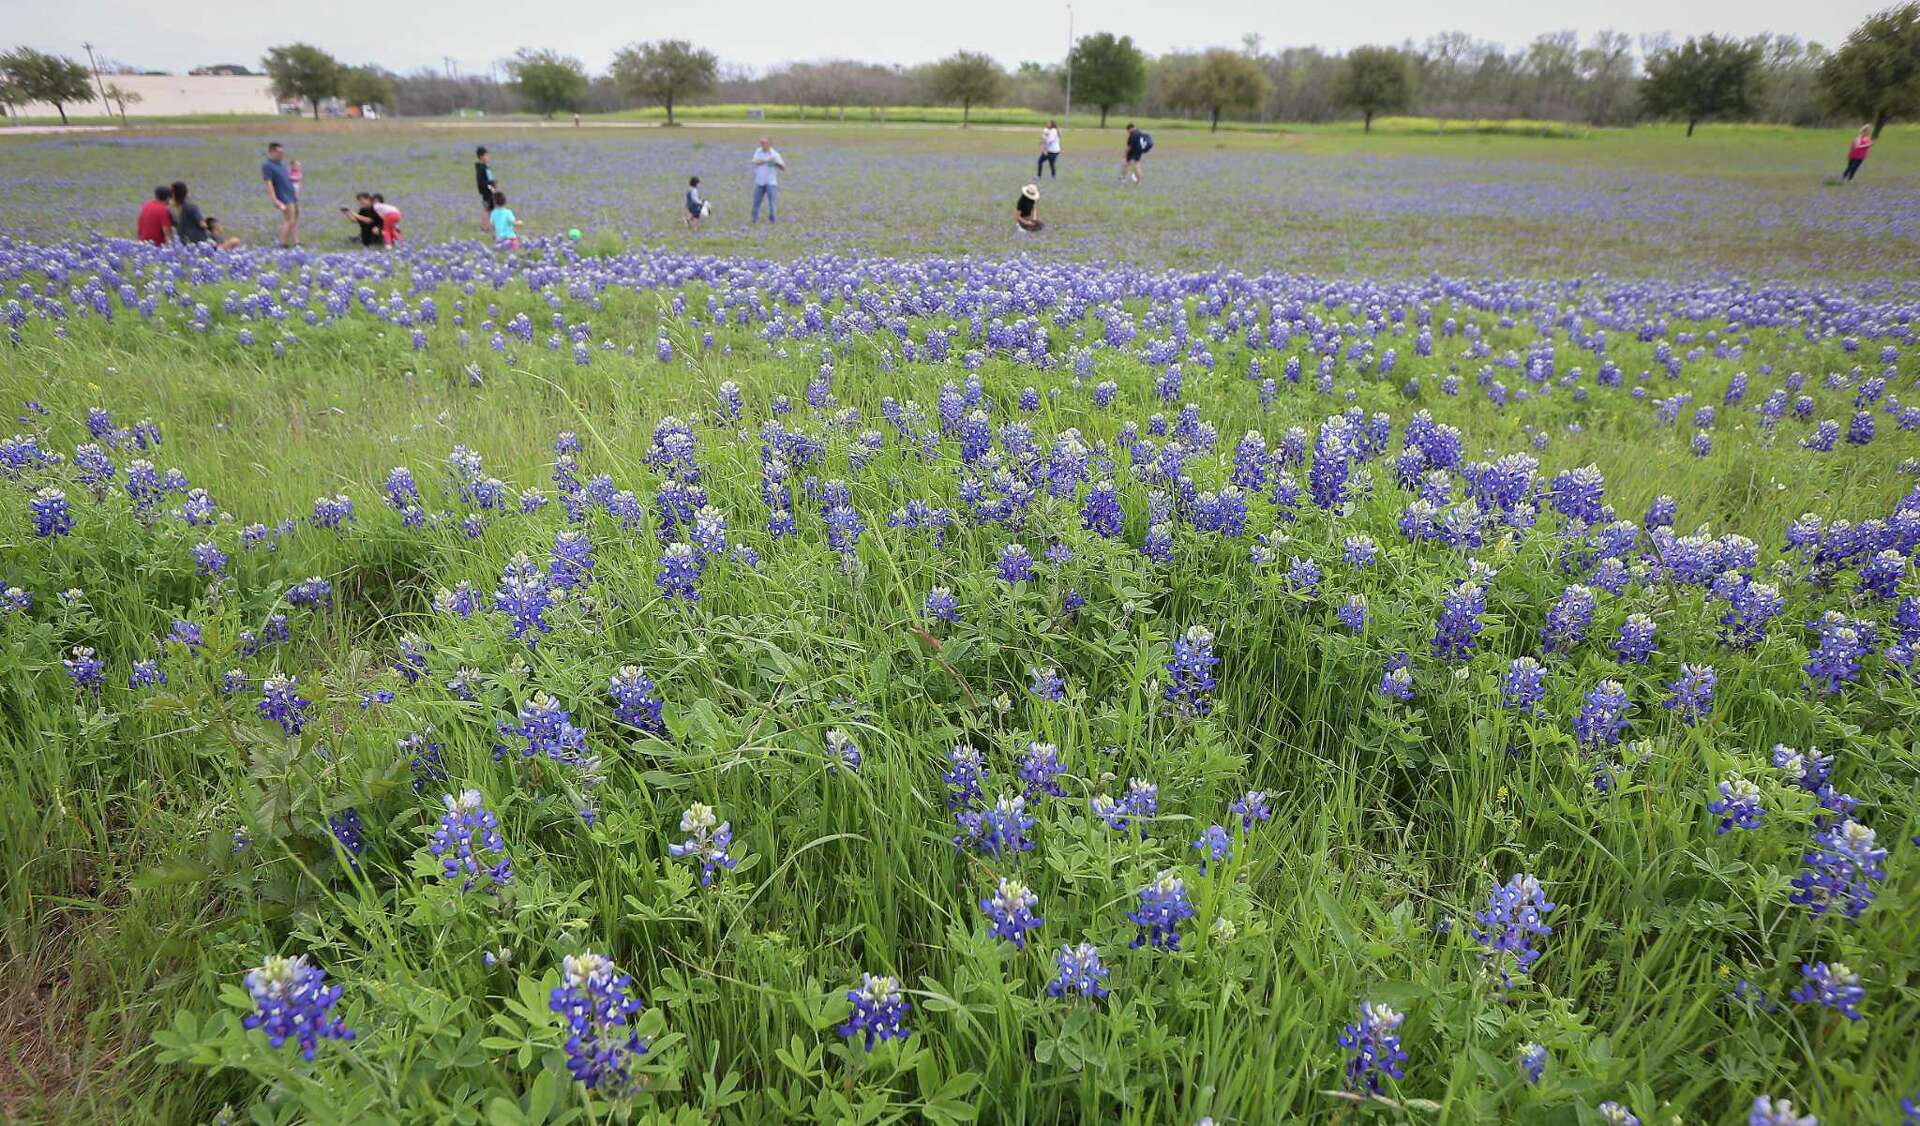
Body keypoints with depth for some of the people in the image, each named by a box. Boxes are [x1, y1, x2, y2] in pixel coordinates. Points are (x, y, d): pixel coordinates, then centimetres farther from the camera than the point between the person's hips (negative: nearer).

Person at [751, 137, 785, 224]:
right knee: (756, 201, 6)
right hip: (759, 181, 3)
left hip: (771, 182, -3)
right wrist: (767, 160, -22)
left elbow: (783, 167, -8)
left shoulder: (775, 154, -4)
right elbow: (756, 162, -11)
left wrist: (776, 162, -27)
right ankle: (754, 219, 16)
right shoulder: (758, 151, 6)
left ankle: (772, 220, 5)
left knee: (772, 202, -5)